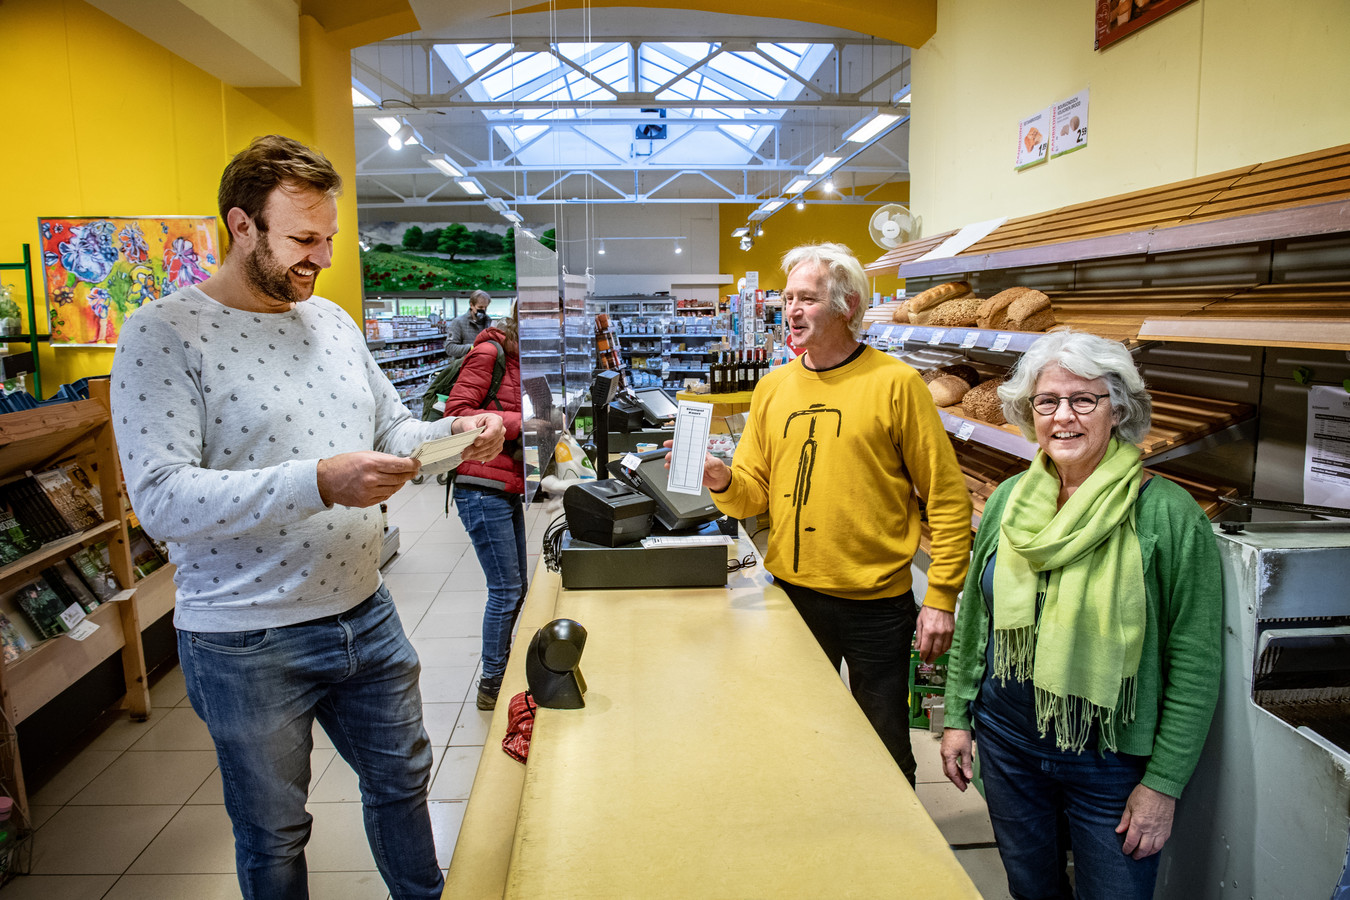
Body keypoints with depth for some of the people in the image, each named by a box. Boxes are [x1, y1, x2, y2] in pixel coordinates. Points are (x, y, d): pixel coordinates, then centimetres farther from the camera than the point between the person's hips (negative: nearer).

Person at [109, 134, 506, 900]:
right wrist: (319, 483, -34)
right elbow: (162, 499, -22)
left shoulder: (333, 319, 6)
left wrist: (454, 433, -9)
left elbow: (391, 428, 13)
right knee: (274, 835, 16)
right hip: (249, 644, -6)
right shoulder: (163, 334, -14)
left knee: (402, 779, 24)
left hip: (364, 614, 6)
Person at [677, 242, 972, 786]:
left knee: (884, 750, 11)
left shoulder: (894, 383, -9)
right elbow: (756, 491, 7)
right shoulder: (772, 387, 5)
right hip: (792, 594, 5)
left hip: (875, 602, -4)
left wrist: (941, 597, -11)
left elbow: (947, 496, -8)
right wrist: (723, 482, -16)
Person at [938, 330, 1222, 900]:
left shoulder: (1168, 516, -15)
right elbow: (974, 618, 7)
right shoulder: (1009, 500, -2)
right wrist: (957, 716, 8)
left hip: (1111, 764, -3)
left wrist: (1163, 784, -11)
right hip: (1007, 742, 4)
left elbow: (1194, 666, -11)